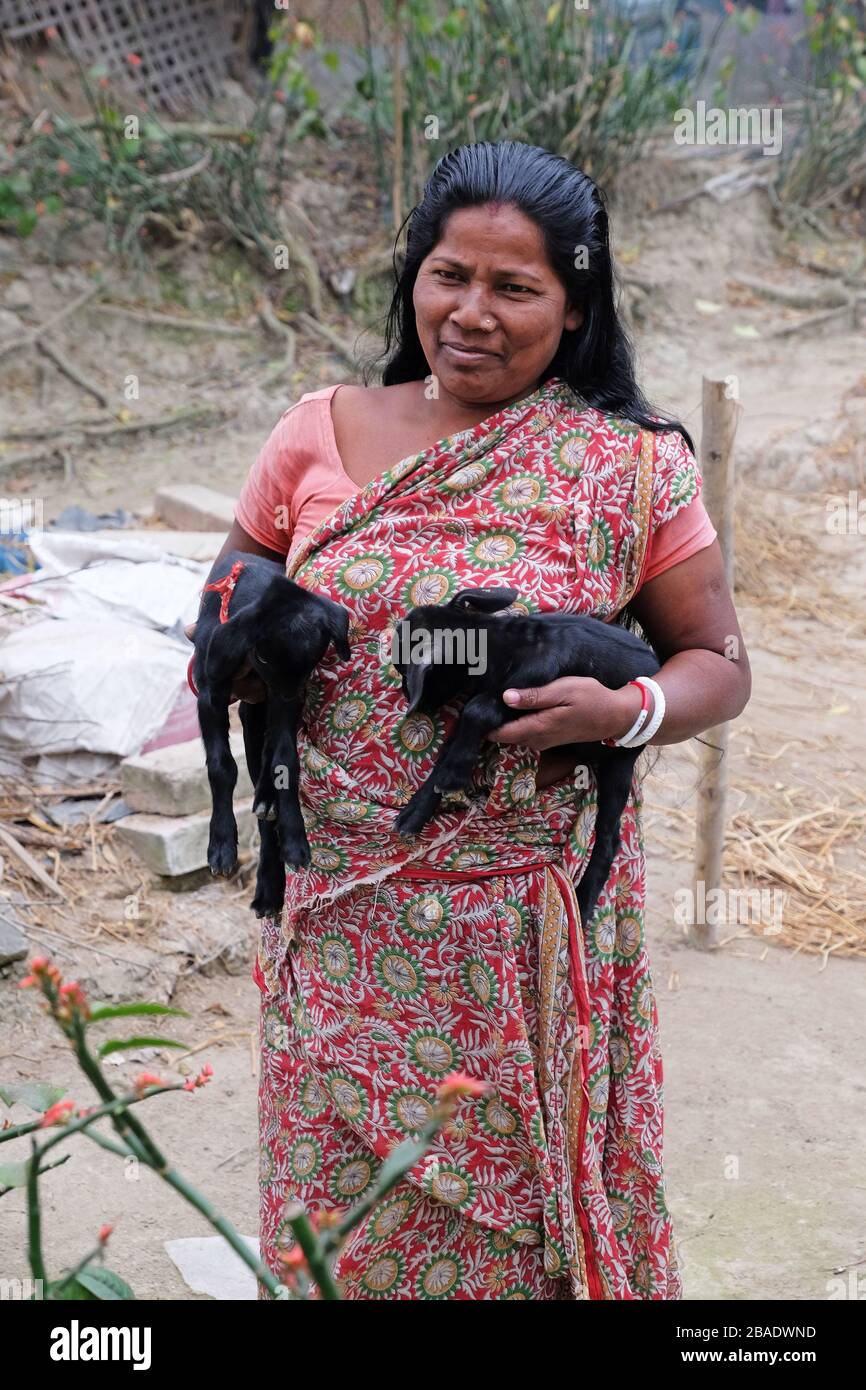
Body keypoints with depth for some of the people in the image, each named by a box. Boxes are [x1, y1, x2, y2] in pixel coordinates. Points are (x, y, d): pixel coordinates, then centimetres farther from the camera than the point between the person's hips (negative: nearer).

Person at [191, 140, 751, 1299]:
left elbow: (719, 663, 2)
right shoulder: (316, 435, 1)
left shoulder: (634, 469, -5)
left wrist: (624, 712, -19)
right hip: (342, 917, 2)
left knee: (523, 1202, 11)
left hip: (532, 926, -2)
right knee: (345, 1208, 13)